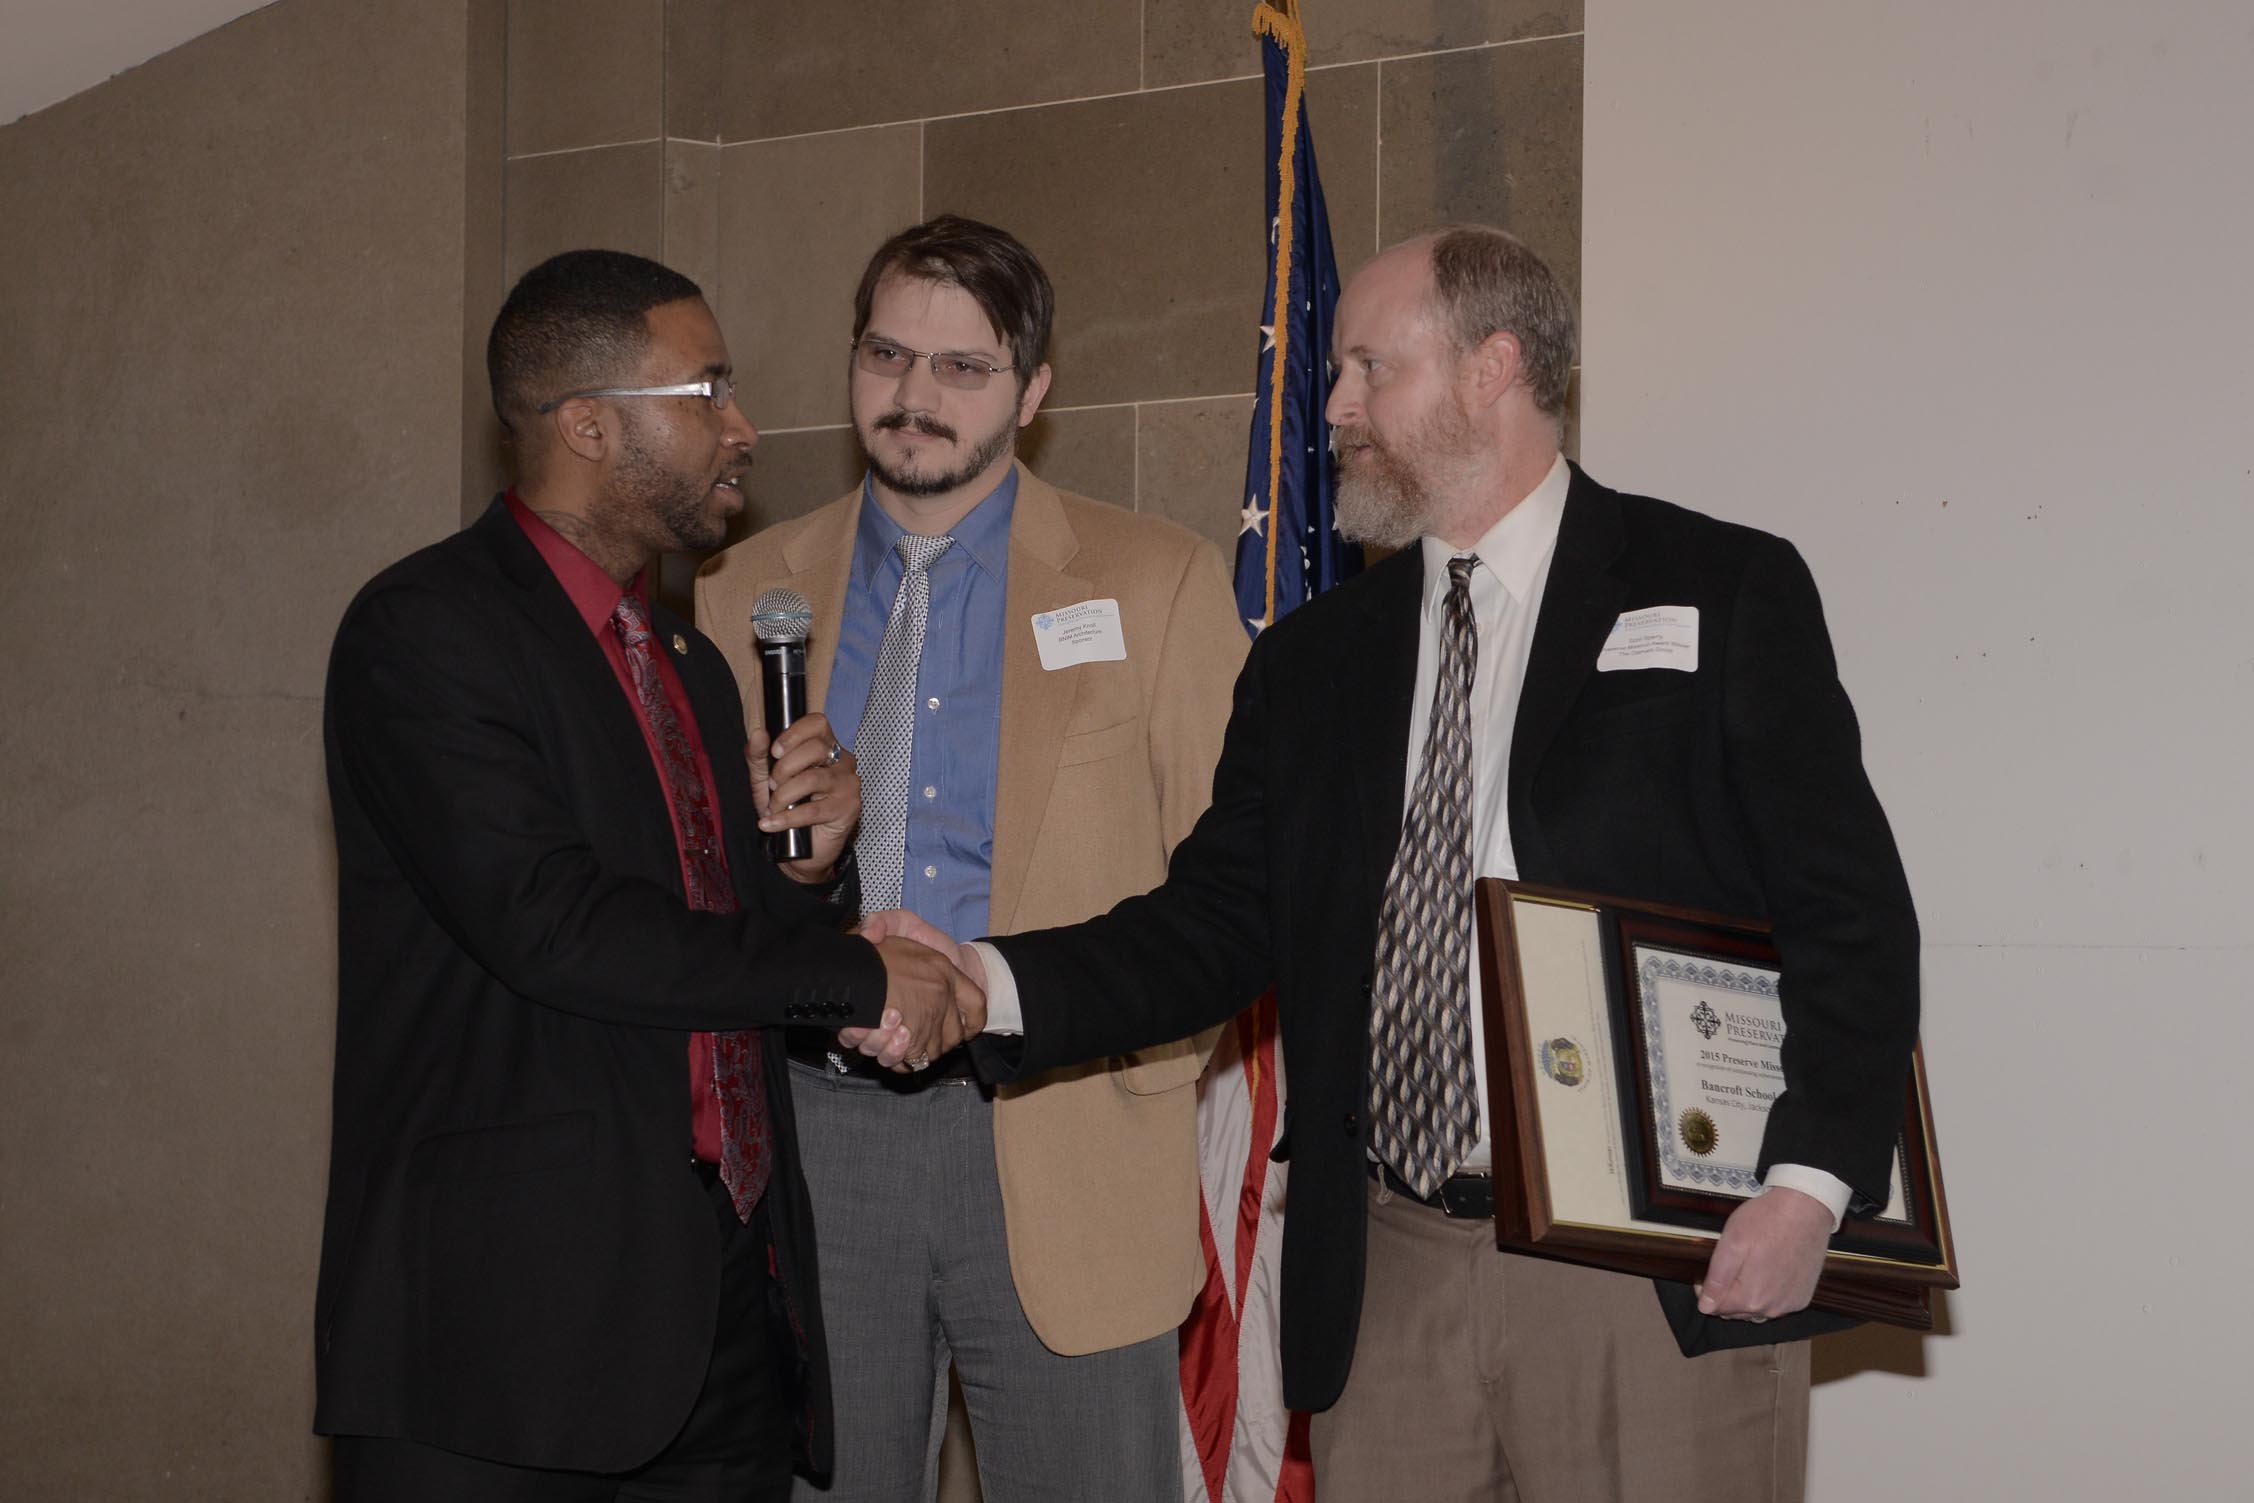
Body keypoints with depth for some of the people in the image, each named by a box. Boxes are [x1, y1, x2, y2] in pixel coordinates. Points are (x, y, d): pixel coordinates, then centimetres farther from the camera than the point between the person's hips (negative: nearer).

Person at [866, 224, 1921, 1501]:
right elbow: (1215, 926, 10)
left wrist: (1810, 1184, -13)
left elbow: (1854, 916, -3)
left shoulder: (1726, 595, 1)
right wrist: (992, 981, -6)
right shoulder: (1314, 663, 16)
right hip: (1390, 1286, 4)